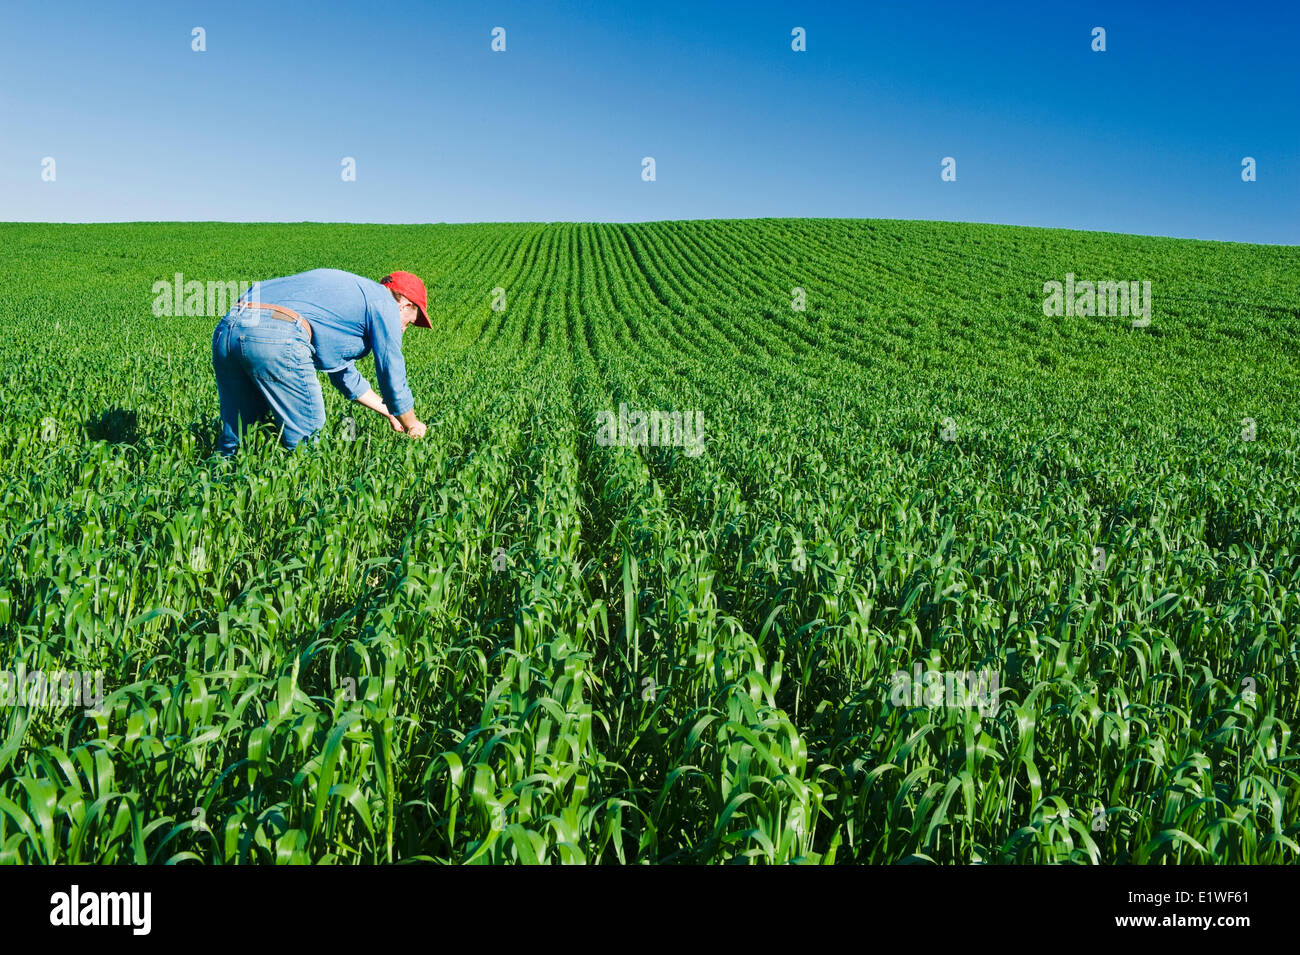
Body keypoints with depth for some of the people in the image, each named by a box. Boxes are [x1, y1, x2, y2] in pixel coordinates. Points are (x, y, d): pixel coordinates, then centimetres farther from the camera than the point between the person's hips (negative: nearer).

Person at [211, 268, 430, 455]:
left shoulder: (346, 291, 37)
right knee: (305, 437, 6)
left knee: (237, 438, 19)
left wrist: (387, 411, 55)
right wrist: (412, 425, 30)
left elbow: (345, 374, 47)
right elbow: (393, 377, 13)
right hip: (276, 338, -9)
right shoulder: (384, 302, 13)